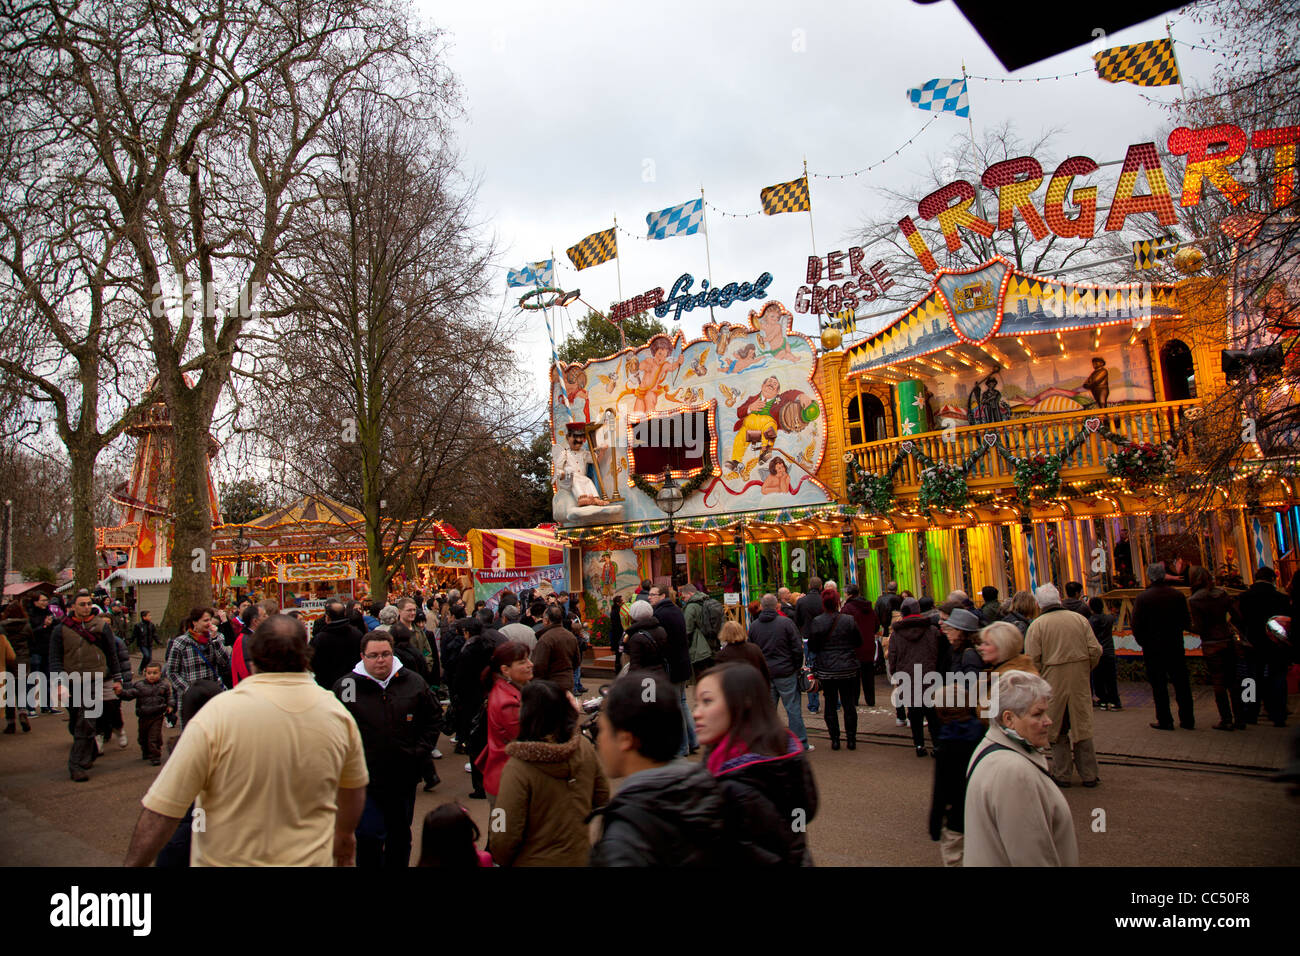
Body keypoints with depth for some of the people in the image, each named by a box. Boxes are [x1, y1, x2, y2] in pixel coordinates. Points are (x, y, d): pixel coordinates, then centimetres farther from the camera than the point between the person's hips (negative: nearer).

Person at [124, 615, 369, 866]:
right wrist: (344, 835, 23)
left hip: (227, 858, -2)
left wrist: (134, 863, -4)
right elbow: (355, 788, 5)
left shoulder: (218, 713, -21)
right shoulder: (338, 713, -10)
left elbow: (160, 811, -20)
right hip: (312, 859, 3)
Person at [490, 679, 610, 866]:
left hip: (537, 861, -4)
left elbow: (505, 838, -22)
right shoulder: (585, 748, -12)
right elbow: (602, 799, 0)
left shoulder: (518, 768, -27)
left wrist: (501, 861, -2)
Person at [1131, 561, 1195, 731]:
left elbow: (1136, 626, -11)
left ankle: (1164, 720, 7)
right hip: (1175, 647, 3)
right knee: (1181, 683, 12)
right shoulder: (1178, 595, -2)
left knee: (1158, 685, 4)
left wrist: (1143, 642, 5)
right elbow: (1187, 622, 3)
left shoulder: (1142, 598, -12)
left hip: (1153, 649, -3)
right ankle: (1187, 720, 17)